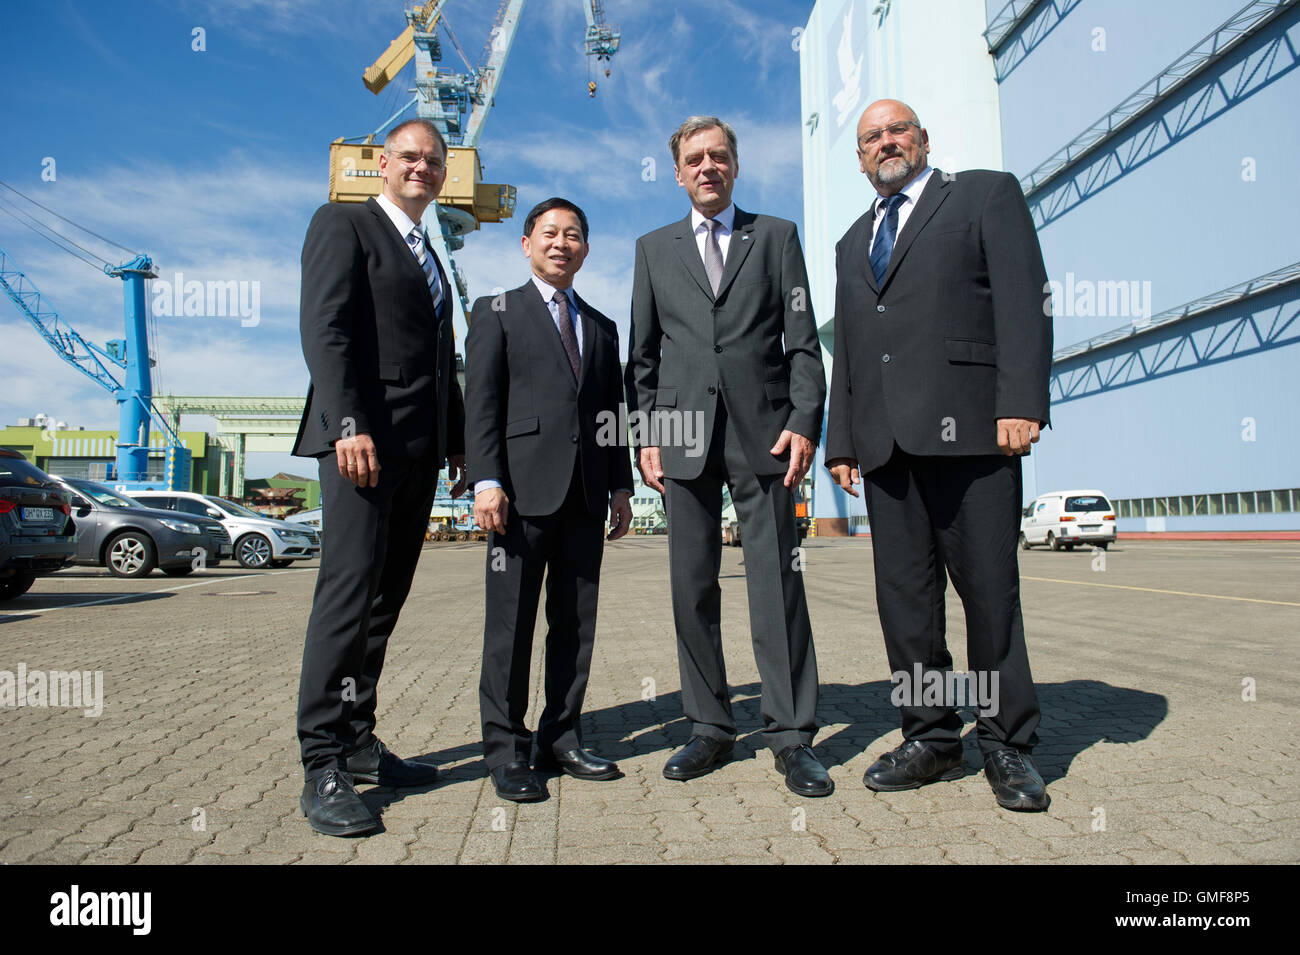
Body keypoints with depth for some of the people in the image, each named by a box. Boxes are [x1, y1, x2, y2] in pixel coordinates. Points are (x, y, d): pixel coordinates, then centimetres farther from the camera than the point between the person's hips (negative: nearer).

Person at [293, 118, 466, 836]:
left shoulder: (430, 259, 27)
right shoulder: (343, 225, 4)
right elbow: (324, 327, -9)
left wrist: (458, 442, 17)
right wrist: (349, 424, -21)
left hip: (419, 449, 8)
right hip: (362, 439, -8)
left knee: (385, 599, 7)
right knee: (349, 589, -11)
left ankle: (356, 742, 16)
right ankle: (322, 765, -5)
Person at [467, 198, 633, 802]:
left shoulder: (602, 328, 22)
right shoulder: (497, 313, 9)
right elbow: (481, 404, -1)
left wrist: (621, 486, 10)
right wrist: (486, 481, -12)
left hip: (586, 493, 5)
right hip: (524, 487, -4)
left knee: (576, 623, 7)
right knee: (511, 623, -1)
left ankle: (561, 741, 18)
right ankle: (506, 751, 9)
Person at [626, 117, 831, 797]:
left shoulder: (776, 236, 14)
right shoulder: (654, 249, 18)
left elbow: (803, 340, 6)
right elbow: (642, 353, 15)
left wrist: (804, 421, -7)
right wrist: (645, 434, 4)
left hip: (762, 433, -2)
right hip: (685, 436, 2)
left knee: (777, 584, -4)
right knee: (692, 589, 4)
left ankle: (791, 735, 6)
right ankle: (709, 728, 16)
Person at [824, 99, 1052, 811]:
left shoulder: (986, 194, 12)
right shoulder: (853, 242, 27)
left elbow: (1024, 299, -2)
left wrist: (1021, 401, -15)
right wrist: (840, 440, 13)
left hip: (968, 426, -5)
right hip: (884, 441, 5)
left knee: (989, 588, -1)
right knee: (903, 595, 4)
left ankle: (1007, 744, 13)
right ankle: (931, 738, 15)